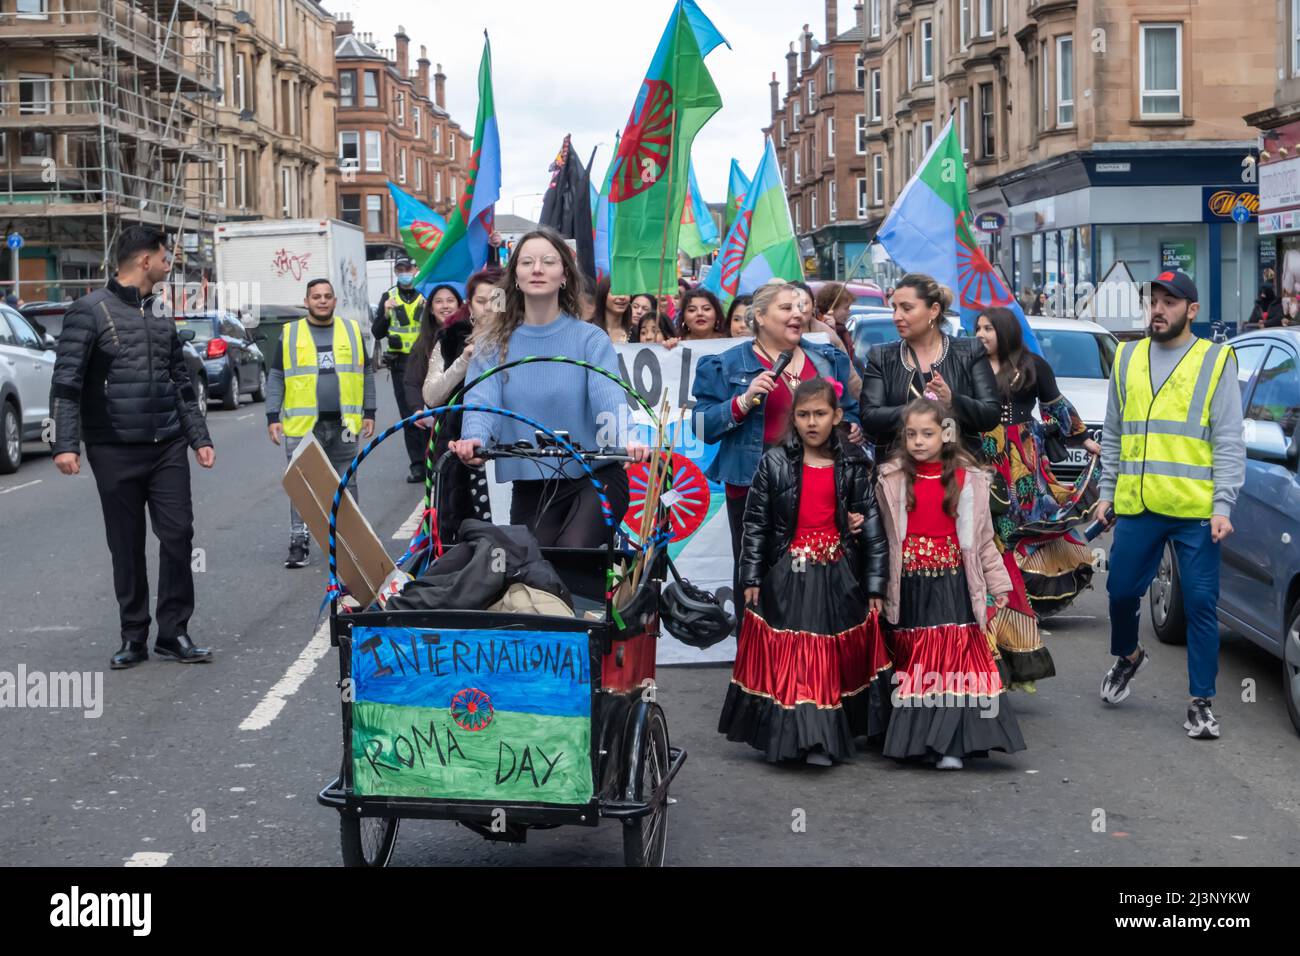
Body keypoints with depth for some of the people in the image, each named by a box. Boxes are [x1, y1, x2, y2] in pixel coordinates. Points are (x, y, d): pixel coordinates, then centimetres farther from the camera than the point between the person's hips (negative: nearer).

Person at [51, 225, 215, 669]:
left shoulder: (161, 314, 13)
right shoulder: (91, 310, -5)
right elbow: (66, 382, -10)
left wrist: (199, 438, 14)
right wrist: (66, 443, -18)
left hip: (168, 448, 5)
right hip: (115, 451, -4)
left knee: (178, 536, -1)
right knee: (127, 547, 4)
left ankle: (174, 633, 9)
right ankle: (134, 637, 14)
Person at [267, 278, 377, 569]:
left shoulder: (352, 330, 9)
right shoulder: (290, 334, 5)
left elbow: (366, 374, 12)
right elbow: (276, 379, 5)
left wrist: (369, 413, 6)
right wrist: (273, 417, -2)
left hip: (344, 425, 1)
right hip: (303, 425, -1)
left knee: (346, 484, 8)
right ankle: (298, 543, 5)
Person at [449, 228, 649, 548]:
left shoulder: (590, 339, -3)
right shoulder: (493, 341, 3)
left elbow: (610, 399, -17)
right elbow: (481, 400, -12)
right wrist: (475, 439, -35)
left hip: (595, 478, -3)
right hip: (530, 487, 3)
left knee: (572, 554, -24)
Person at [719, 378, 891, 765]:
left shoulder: (853, 465, 0)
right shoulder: (774, 463, -3)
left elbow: (872, 525, 1)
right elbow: (756, 523, -1)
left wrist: (875, 586, -1)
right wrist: (751, 578, -4)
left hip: (838, 577, 1)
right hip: (787, 577, -1)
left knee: (835, 656, 7)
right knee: (785, 659, 0)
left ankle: (824, 740, 18)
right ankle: (788, 734, 9)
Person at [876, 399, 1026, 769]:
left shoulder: (969, 480, 3)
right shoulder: (891, 480, 4)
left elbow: (983, 540, 9)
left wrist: (998, 584, 10)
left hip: (954, 583, -1)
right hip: (909, 586, 1)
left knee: (955, 655, -8)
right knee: (913, 659, 6)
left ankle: (950, 745, -7)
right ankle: (913, 739, 15)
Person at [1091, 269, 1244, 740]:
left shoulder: (1215, 361, 0)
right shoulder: (1127, 358, 12)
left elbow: (1229, 442, -3)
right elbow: (1112, 433, 18)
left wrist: (1223, 506, -10)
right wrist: (1107, 490, 13)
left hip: (1196, 511, -3)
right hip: (1135, 506, 4)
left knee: (1200, 604, -1)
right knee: (1121, 591, 11)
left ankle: (1201, 701, 7)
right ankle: (1127, 656, 41)